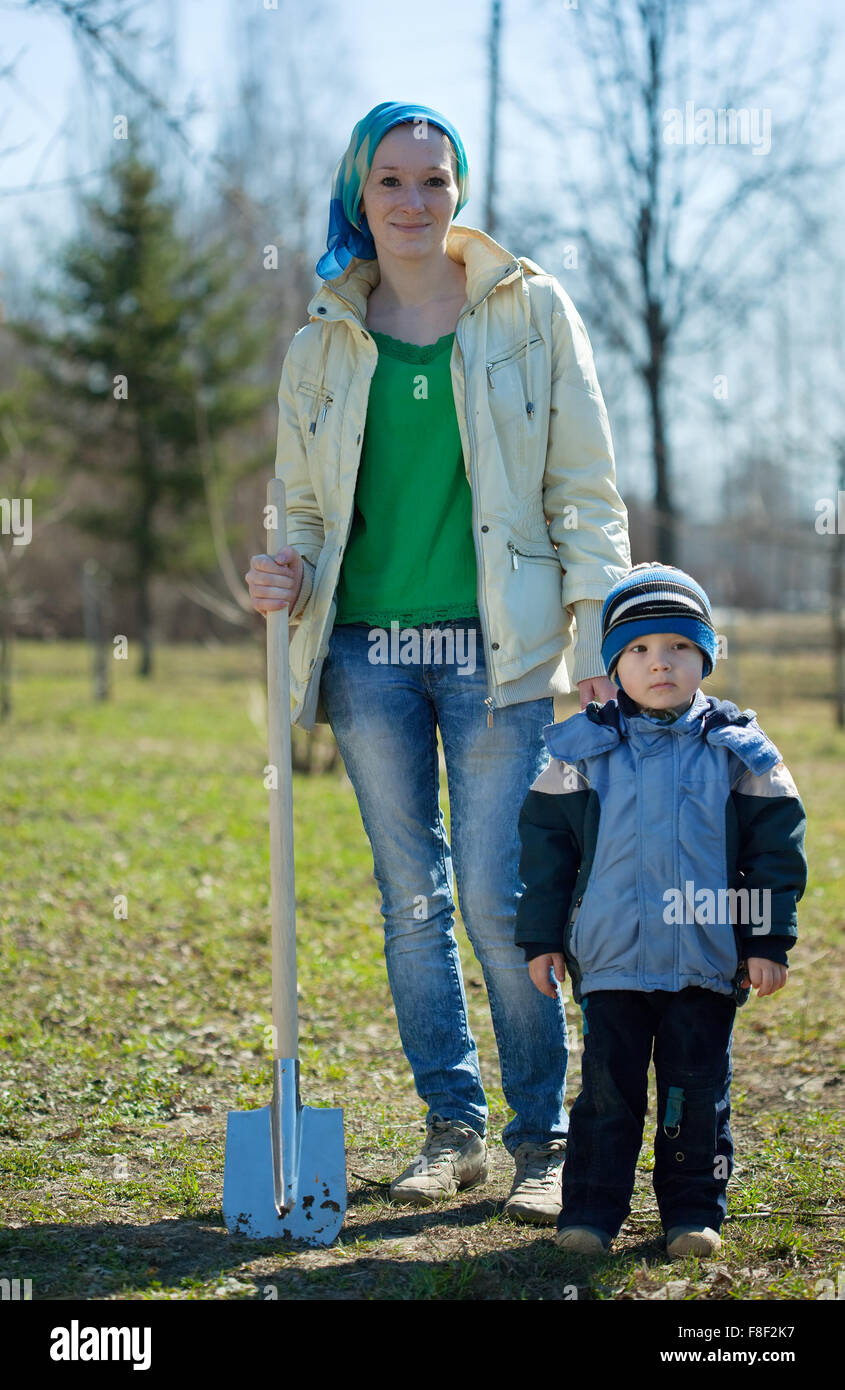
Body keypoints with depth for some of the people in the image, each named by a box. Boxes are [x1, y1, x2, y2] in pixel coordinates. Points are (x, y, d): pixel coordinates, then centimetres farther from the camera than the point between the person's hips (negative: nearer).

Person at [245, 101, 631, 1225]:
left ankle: (544, 1140, 7)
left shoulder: (531, 311, 3)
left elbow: (584, 487, 2)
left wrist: (602, 638, -6)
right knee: (412, 895, 7)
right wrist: (285, 578, -5)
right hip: (369, 647, 3)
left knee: (496, 894, -6)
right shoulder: (323, 345, 9)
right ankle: (453, 1126, 19)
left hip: (495, 646, -3)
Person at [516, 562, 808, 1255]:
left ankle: (695, 1208, 17)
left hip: (707, 961, 0)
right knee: (608, 1085, 3)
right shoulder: (584, 751, 2)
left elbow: (776, 844, 4)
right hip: (610, 959, 0)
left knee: (698, 1087, 5)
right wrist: (542, 937, 5)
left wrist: (769, 940, 0)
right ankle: (593, 1207, 13)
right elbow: (546, 841, 7)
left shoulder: (737, 750, 1)